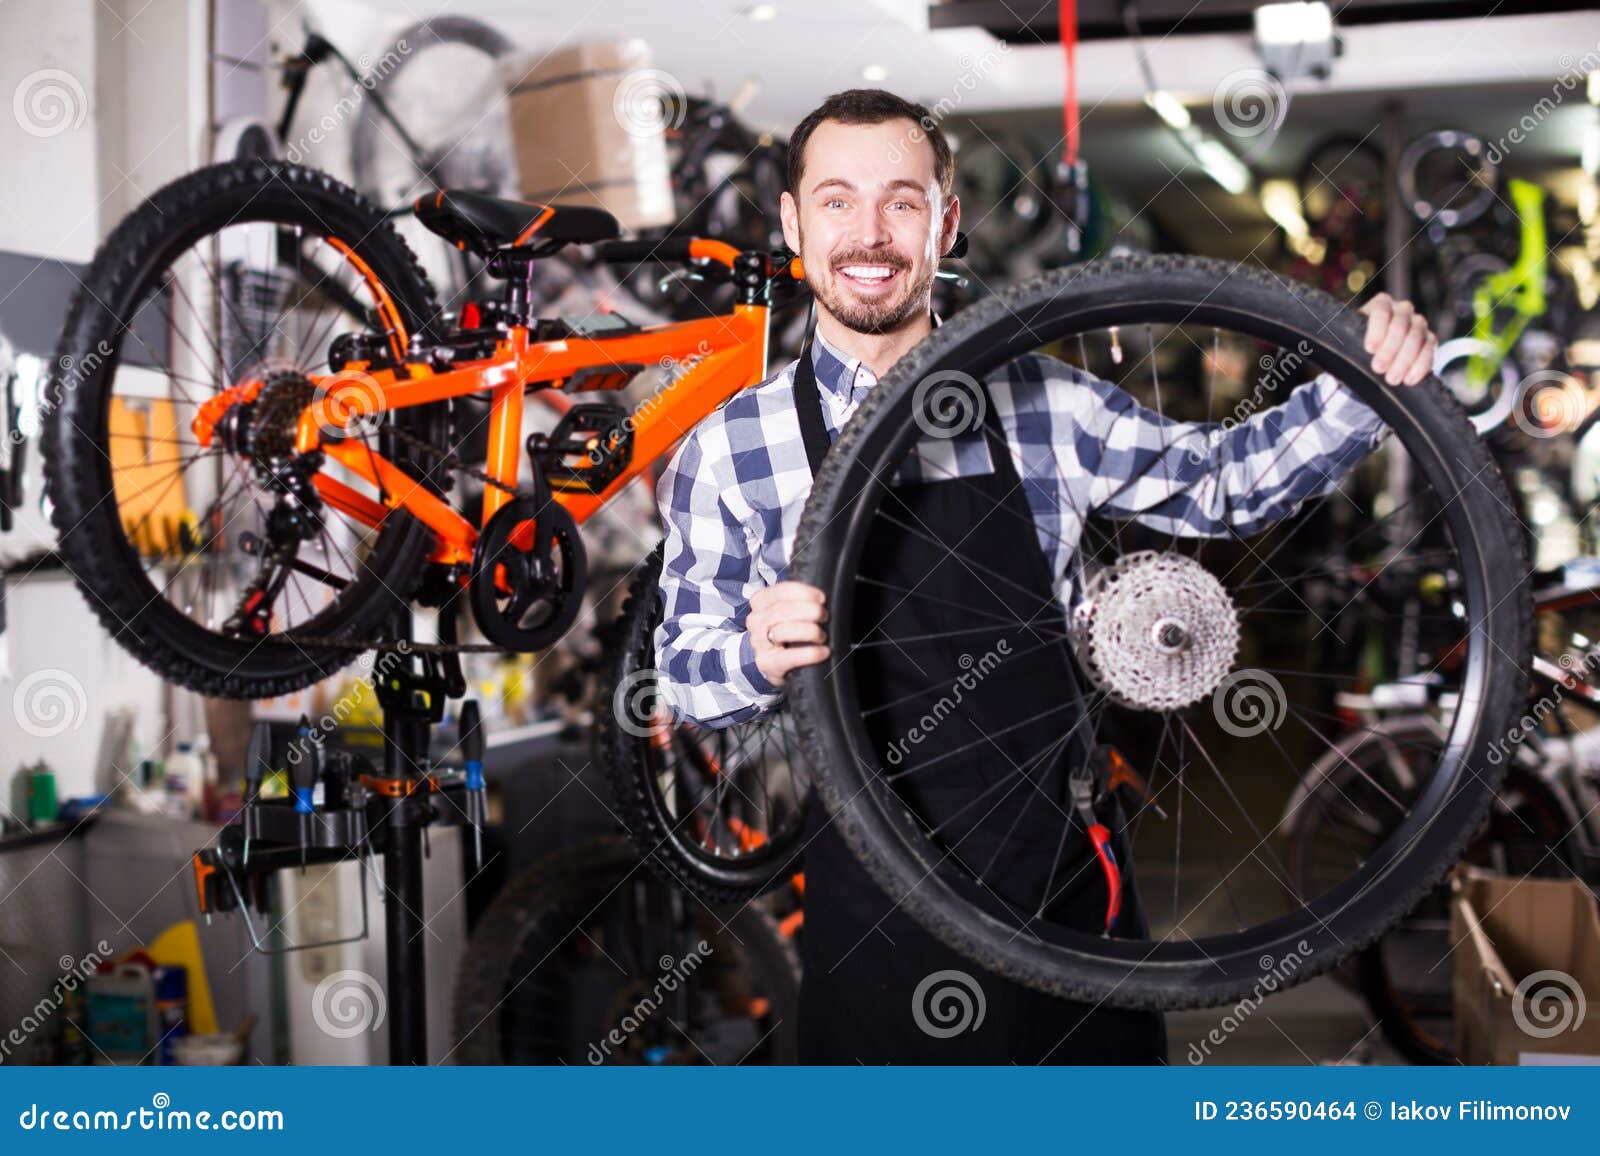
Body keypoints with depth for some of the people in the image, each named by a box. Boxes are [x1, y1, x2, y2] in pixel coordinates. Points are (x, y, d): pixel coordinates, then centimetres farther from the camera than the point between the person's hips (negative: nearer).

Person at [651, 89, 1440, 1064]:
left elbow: (1221, 484, 10)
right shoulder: (728, 450, -4)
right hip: (875, 902, -2)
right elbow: (686, 671, -1)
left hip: (1067, 872, 2)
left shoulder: (1047, 405, 0)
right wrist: (759, 655, -23)